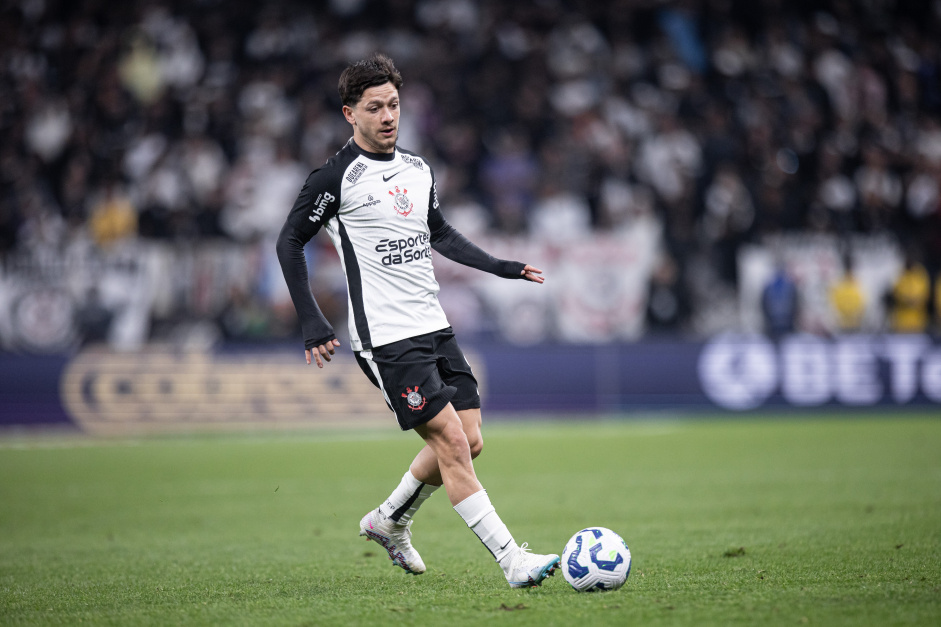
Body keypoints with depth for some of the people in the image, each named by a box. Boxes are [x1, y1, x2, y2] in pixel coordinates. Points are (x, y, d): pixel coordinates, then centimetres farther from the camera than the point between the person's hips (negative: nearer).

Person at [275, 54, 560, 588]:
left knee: (469, 442, 6)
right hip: (385, 338, -8)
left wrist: (499, 267, 21)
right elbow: (290, 243, -4)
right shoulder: (336, 178, -8)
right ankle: (513, 561, -11)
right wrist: (313, 324, -10)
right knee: (452, 442, -12)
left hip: (434, 328, 8)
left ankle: (390, 522, 28)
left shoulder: (418, 169, 13)